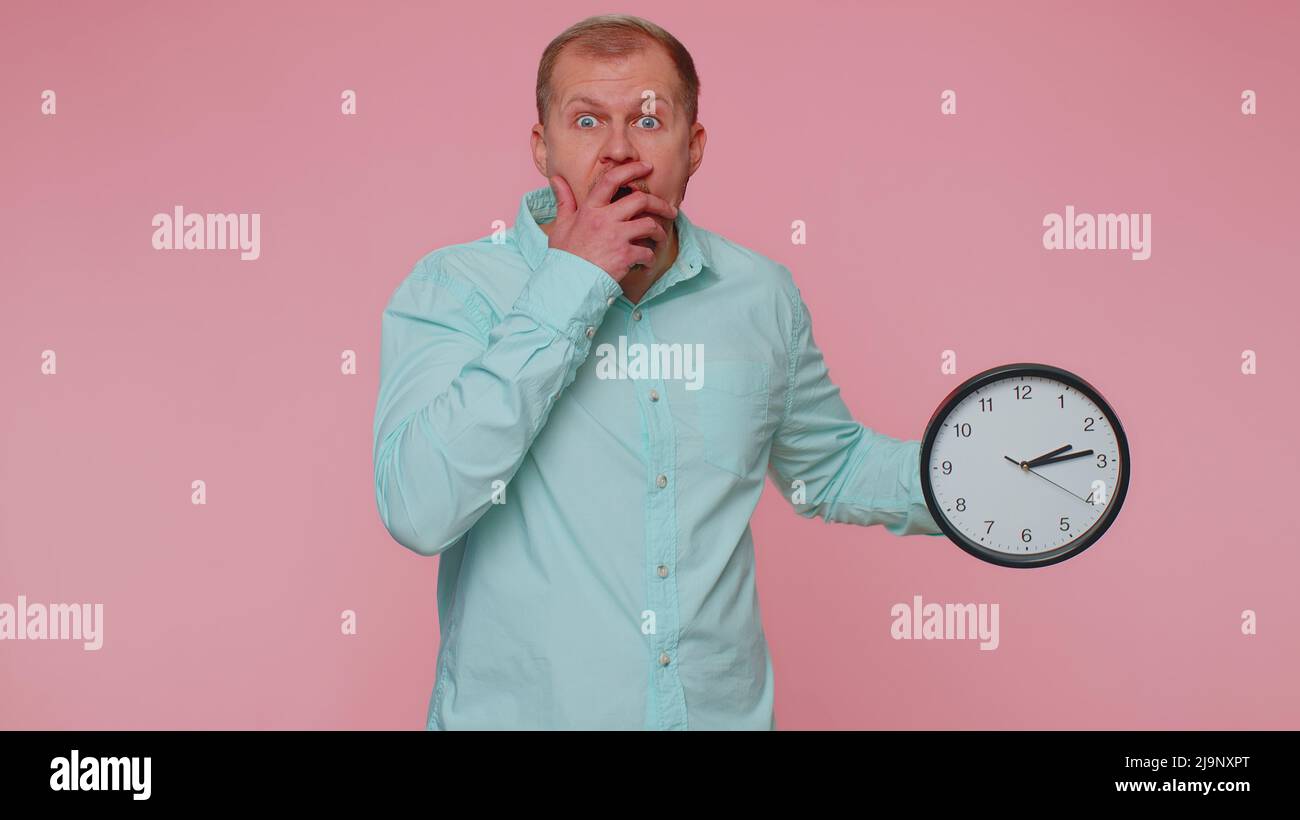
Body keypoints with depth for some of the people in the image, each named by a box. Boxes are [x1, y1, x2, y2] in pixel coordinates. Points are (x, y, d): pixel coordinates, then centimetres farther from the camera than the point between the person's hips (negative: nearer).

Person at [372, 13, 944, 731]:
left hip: (726, 707, 4)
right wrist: (569, 286, -24)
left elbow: (830, 468, 15)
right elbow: (417, 510, -26)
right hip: (517, 710, -3)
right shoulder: (453, 287, -11)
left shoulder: (761, 293, 0)